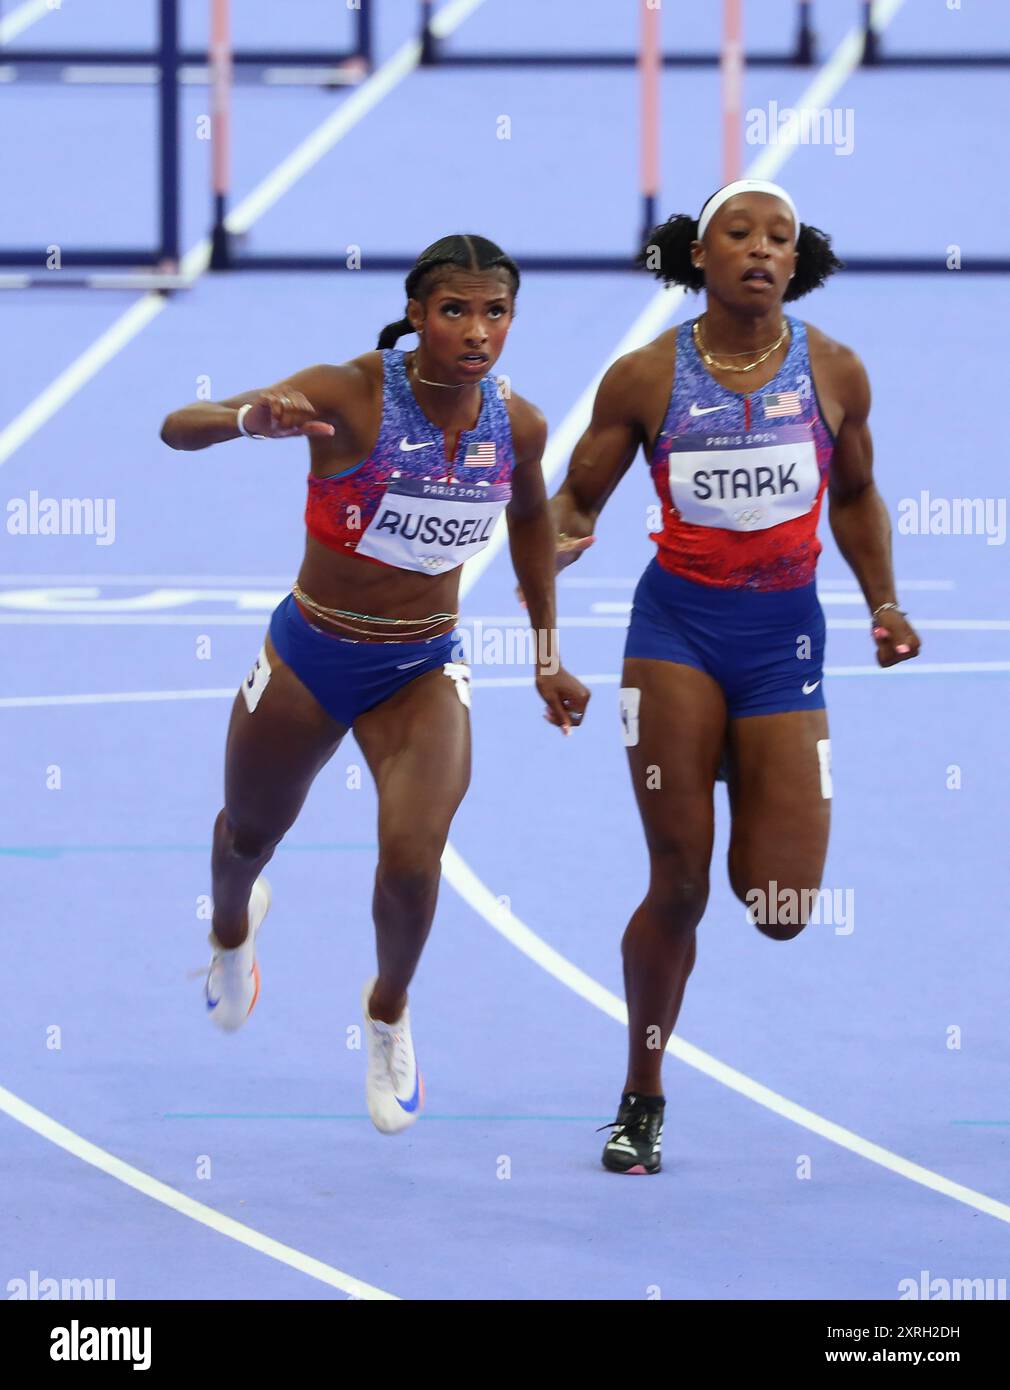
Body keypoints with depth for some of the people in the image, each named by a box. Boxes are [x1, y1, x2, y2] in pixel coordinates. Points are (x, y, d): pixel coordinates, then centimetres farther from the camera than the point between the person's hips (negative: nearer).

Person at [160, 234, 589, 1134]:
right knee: (250, 836, 21)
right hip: (309, 657, -1)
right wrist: (251, 420, -55)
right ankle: (233, 928, 60)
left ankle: (390, 1010, 12)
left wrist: (547, 656, 16)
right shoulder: (349, 395, -24)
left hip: (423, 671, 1)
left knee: (413, 858, -20)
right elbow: (178, 428, -33)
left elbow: (531, 518, 14)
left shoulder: (516, 425, -11)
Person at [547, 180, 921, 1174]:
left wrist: (884, 604, 6)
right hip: (679, 623, -2)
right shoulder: (646, 377, -2)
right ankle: (641, 1101, 12)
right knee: (678, 882, -6)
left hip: (784, 633, 2)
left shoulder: (833, 372, 2)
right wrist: (554, 541, -17)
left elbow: (854, 497, 18)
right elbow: (578, 500, 5)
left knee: (780, 911, -5)